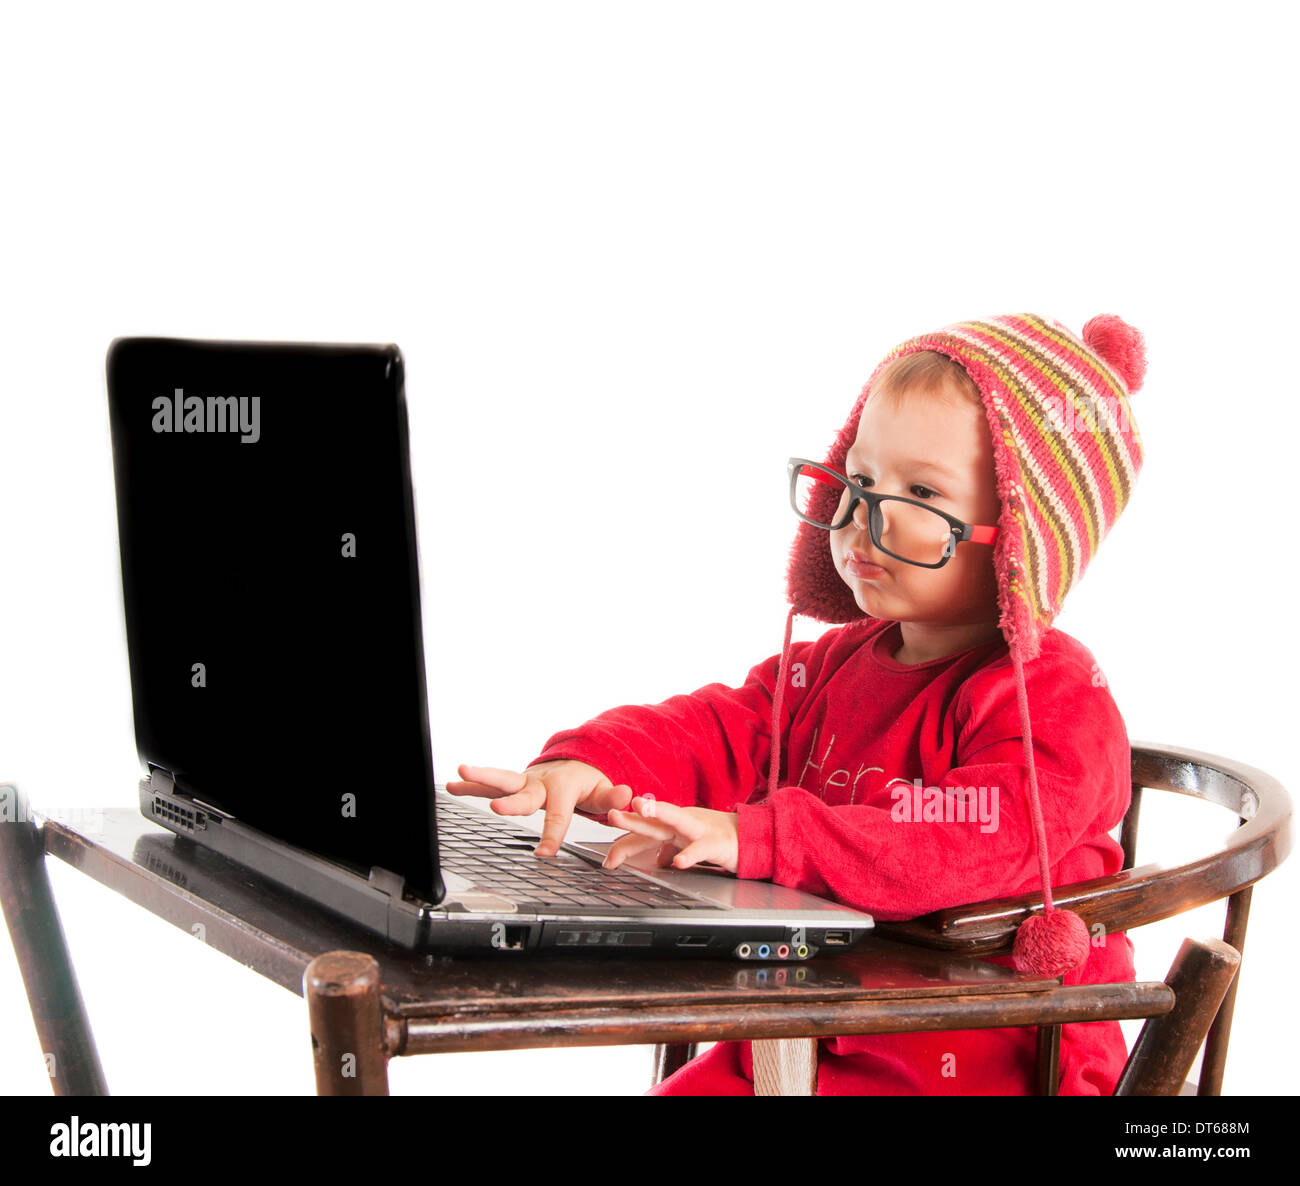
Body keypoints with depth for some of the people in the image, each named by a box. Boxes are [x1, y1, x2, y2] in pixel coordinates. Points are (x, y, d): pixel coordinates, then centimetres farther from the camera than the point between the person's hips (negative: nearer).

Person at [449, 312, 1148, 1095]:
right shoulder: (835, 665, 12)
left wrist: (757, 839, -37)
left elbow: (981, 847, -30)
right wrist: (591, 764, -18)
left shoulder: (1053, 695, -15)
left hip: (978, 1070, -7)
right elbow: (722, 728, 5)